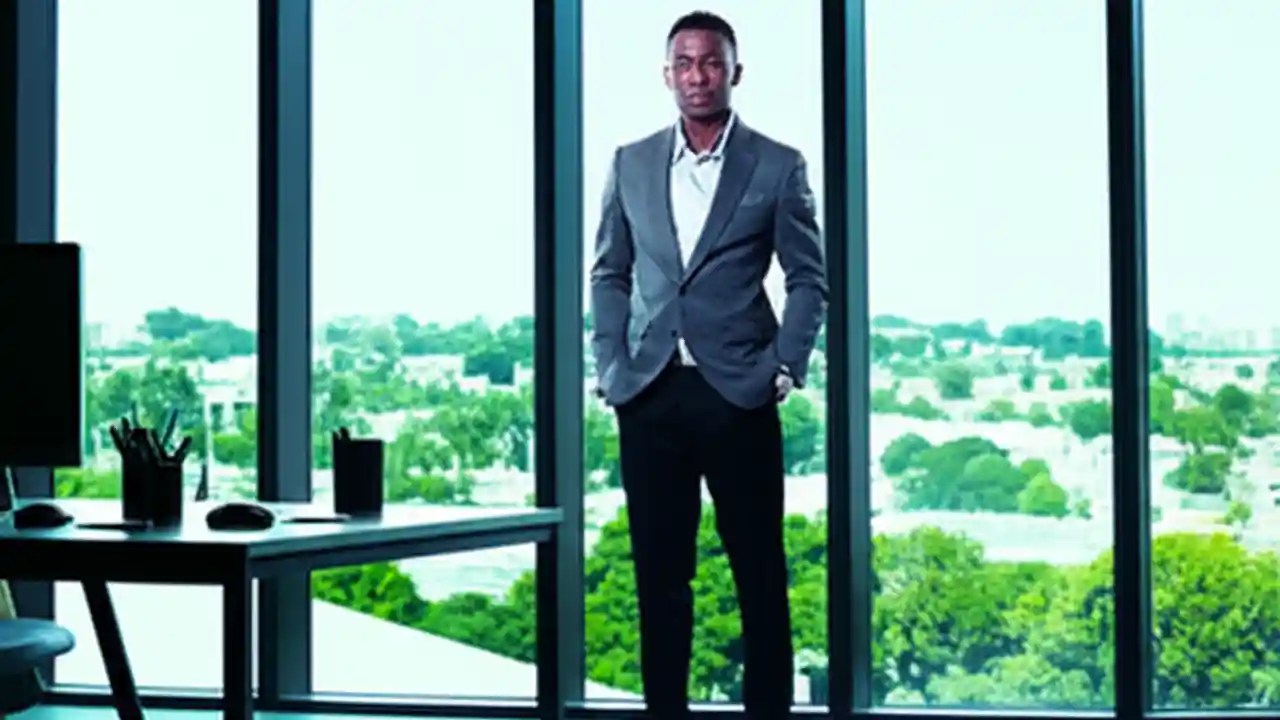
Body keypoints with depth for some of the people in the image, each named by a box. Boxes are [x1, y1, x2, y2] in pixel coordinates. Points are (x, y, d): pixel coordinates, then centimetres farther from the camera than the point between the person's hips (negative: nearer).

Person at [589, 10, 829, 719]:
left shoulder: (777, 166, 2)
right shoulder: (631, 163, 10)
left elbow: (809, 279, 3)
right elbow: (609, 273, 13)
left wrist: (783, 369, -7)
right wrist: (610, 364, 2)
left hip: (738, 393, -2)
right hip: (649, 394, 2)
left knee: (760, 573, 3)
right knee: (659, 573, 7)